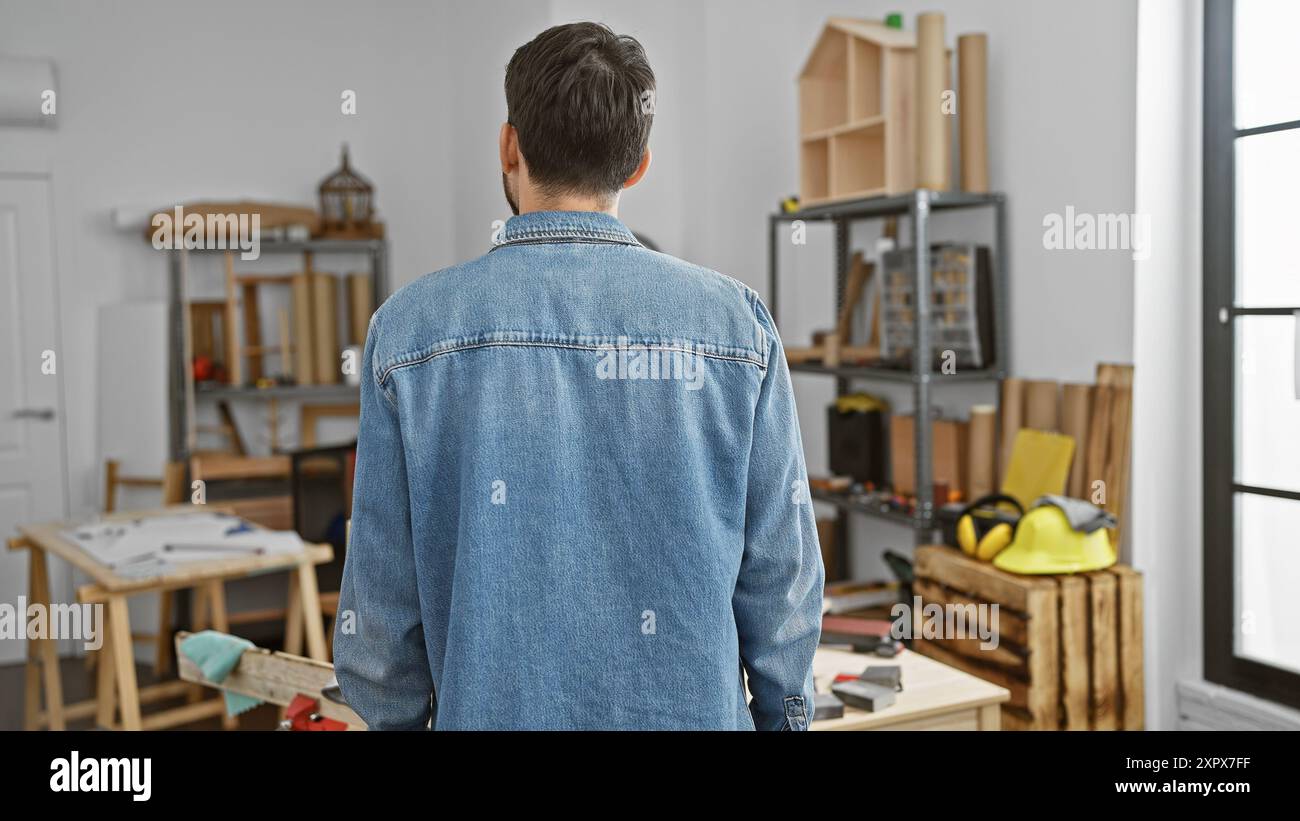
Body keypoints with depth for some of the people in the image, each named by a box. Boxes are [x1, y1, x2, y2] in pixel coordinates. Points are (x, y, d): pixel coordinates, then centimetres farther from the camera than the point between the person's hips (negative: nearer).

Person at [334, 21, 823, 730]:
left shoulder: (409, 330, -9)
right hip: (693, 705, 1)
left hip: (490, 706, 0)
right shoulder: (736, 324, -8)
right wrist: (783, 714, 10)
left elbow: (381, 599, -5)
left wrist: (396, 717, 10)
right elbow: (781, 574, -5)